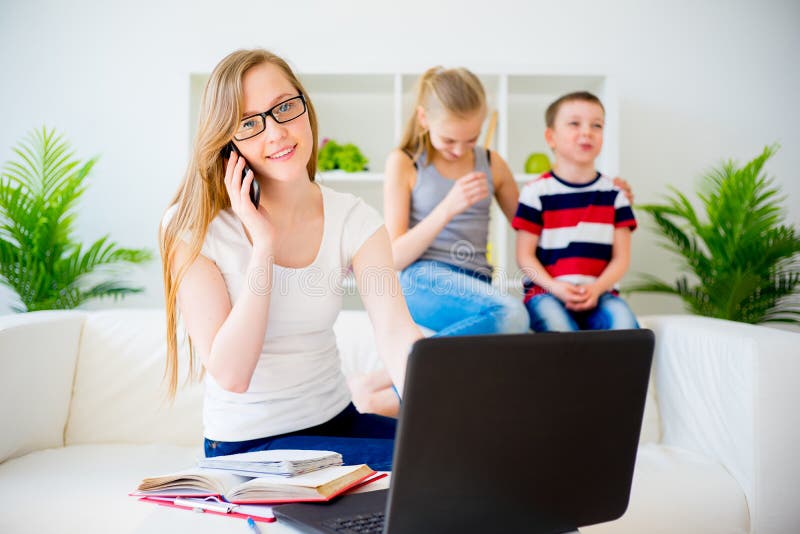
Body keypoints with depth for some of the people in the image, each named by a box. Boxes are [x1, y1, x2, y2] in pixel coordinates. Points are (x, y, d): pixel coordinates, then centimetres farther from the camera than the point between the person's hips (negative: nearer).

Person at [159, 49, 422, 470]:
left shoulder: (353, 219, -3)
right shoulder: (193, 227, -14)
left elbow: (397, 334, -18)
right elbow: (230, 375, -21)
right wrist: (264, 245, -24)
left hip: (337, 421, 4)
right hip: (246, 446, -4)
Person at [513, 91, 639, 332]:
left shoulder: (613, 193, 9)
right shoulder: (536, 192, 2)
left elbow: (621, 257, 8)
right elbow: (525, 255, 1)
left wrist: (596, 289, -11)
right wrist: (555, 287, -14)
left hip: (598, 293, 2)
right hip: (547, 292, -2)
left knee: (623, 321, -29)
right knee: (557, 324, -35)